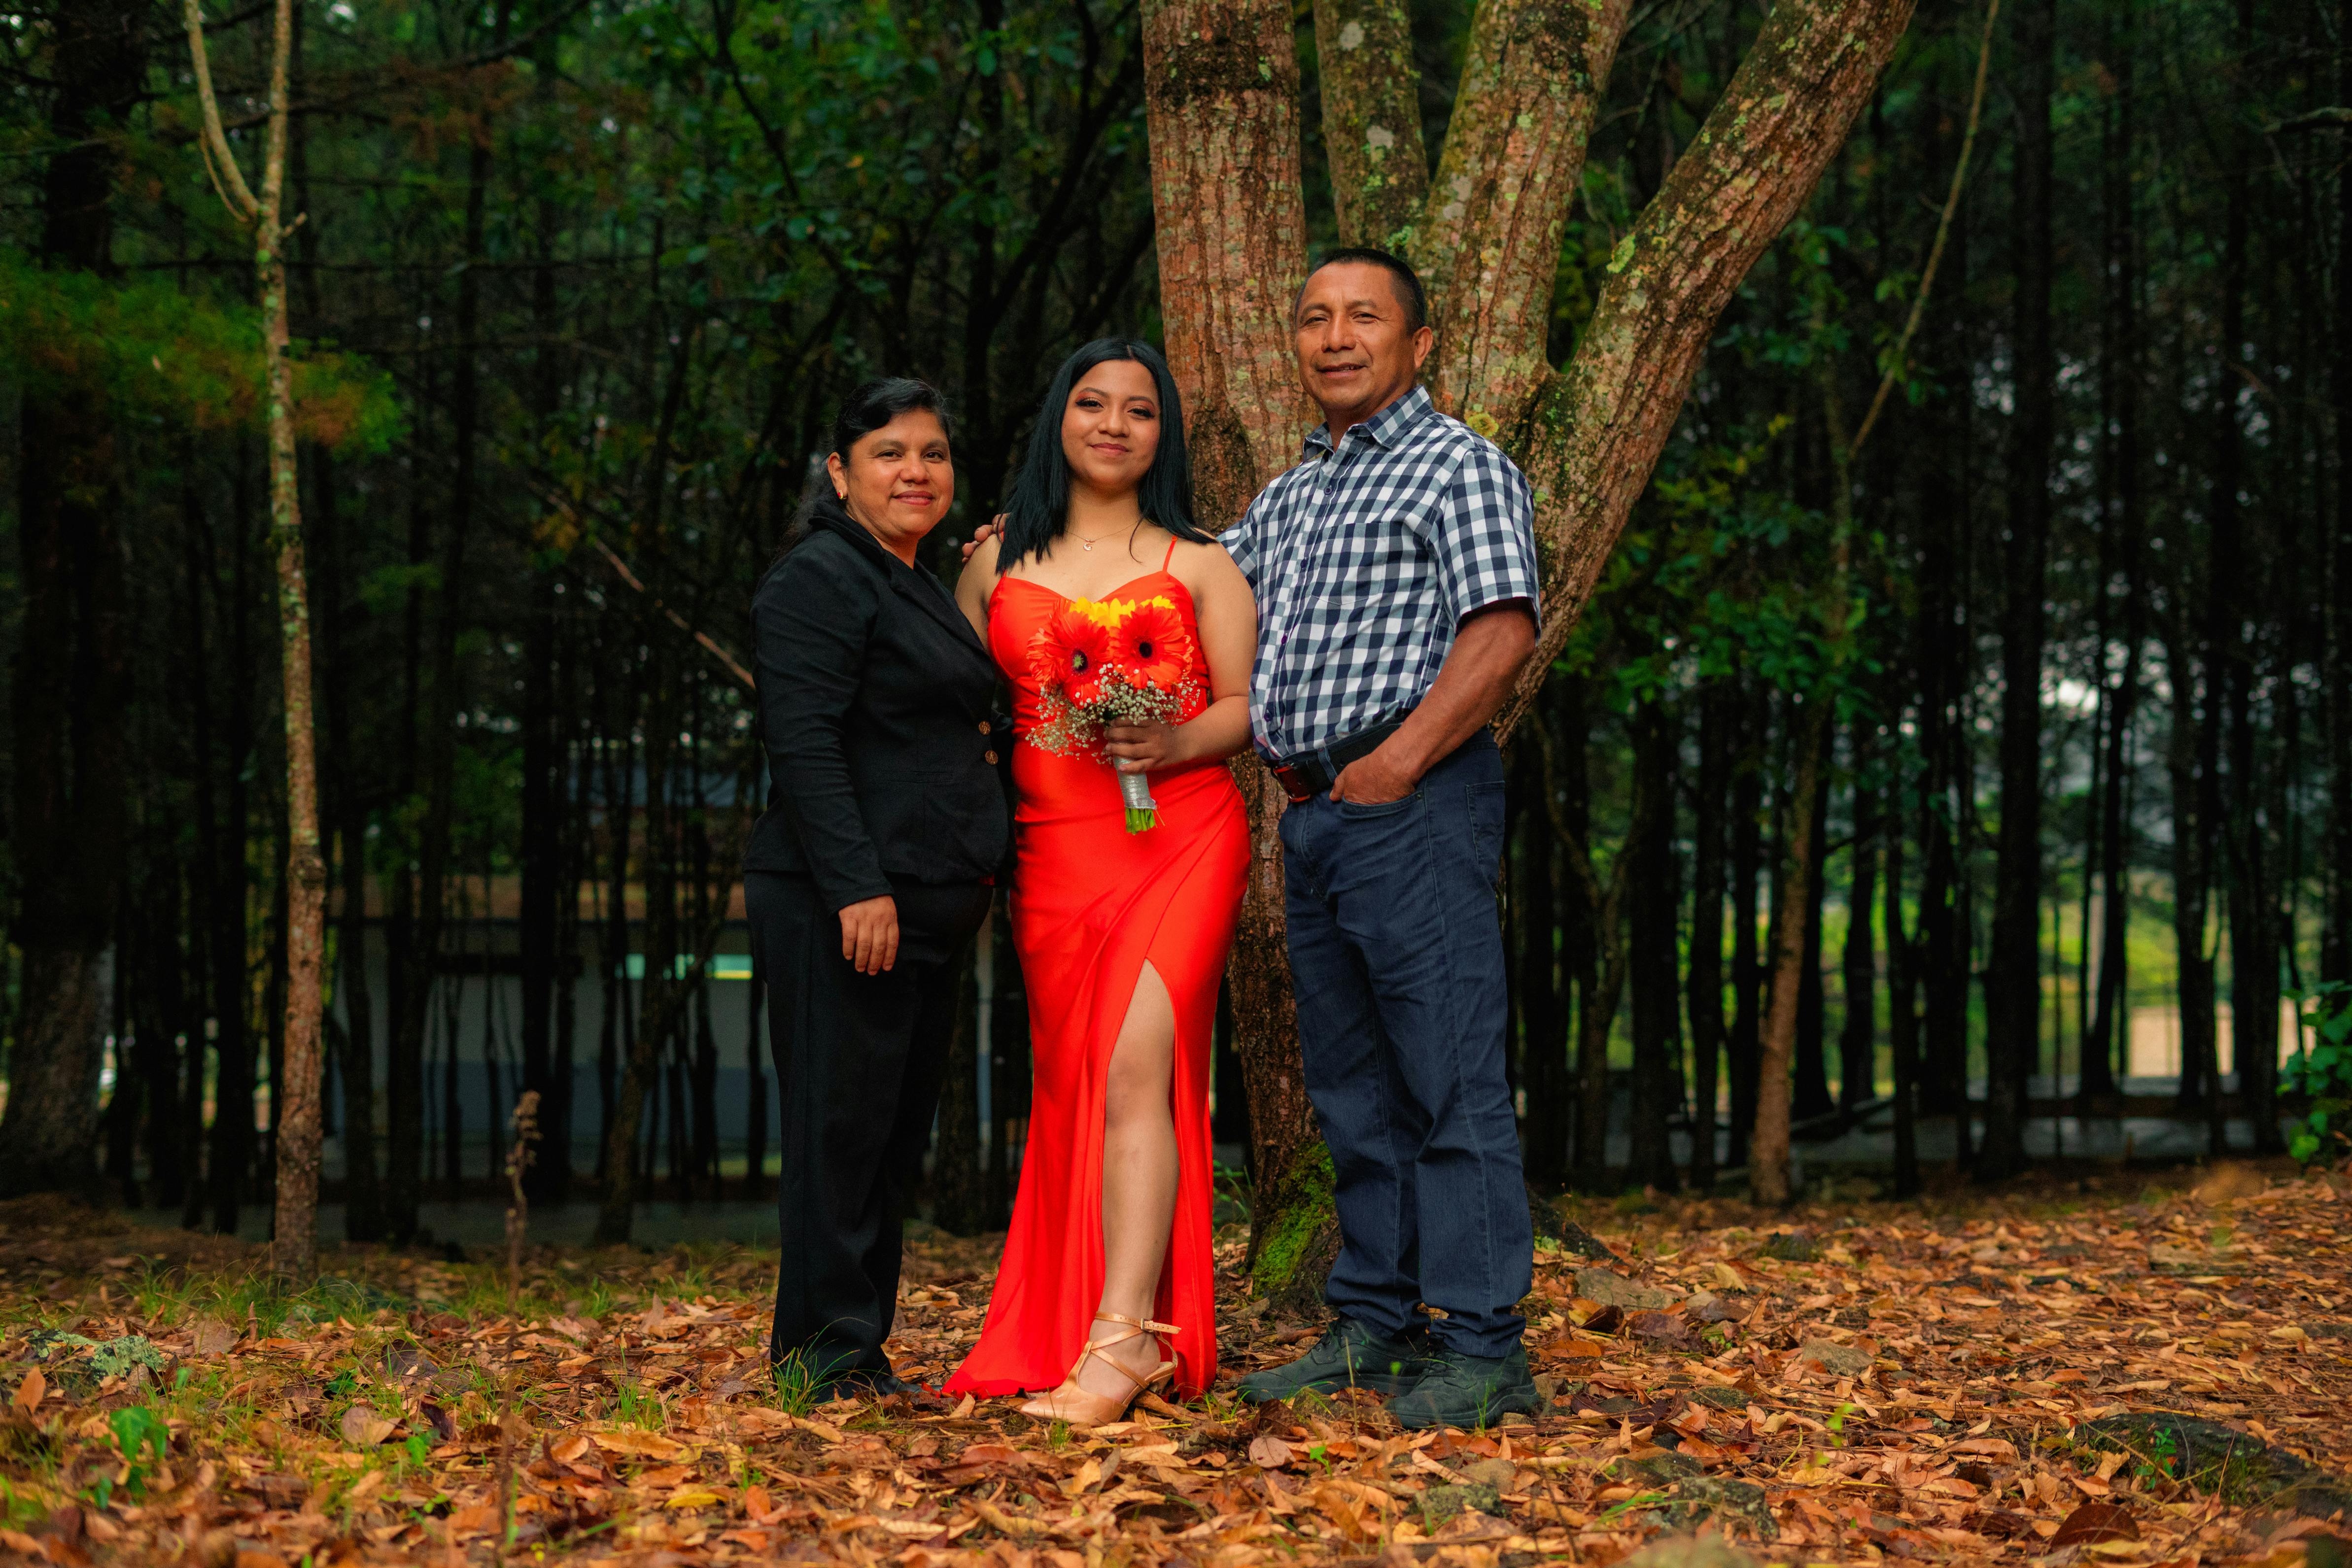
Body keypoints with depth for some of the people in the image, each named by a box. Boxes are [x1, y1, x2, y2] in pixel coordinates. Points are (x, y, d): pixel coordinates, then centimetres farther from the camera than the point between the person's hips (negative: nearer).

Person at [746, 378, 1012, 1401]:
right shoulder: (819, 579, -8)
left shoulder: (922, 590, 22)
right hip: (843, 906, -10)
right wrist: (856, 886, -23)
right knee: (844, 1121, -6)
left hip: (924, 909, 10)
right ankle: (826, 1353, 1)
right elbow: (805, 741, -18)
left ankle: (858, 1347, 18)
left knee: (899, 1132, 11)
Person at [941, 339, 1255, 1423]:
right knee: (1071, 1083, 2)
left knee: (1132, 1066, -18)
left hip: (1178, 837, -3)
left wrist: (1176, 743, -14)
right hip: (1052, 852, 3)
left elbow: (1248, 708, 7)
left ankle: (1118, 1342, -24)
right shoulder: (997, 561, 16)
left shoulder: (1197, 563, 11)